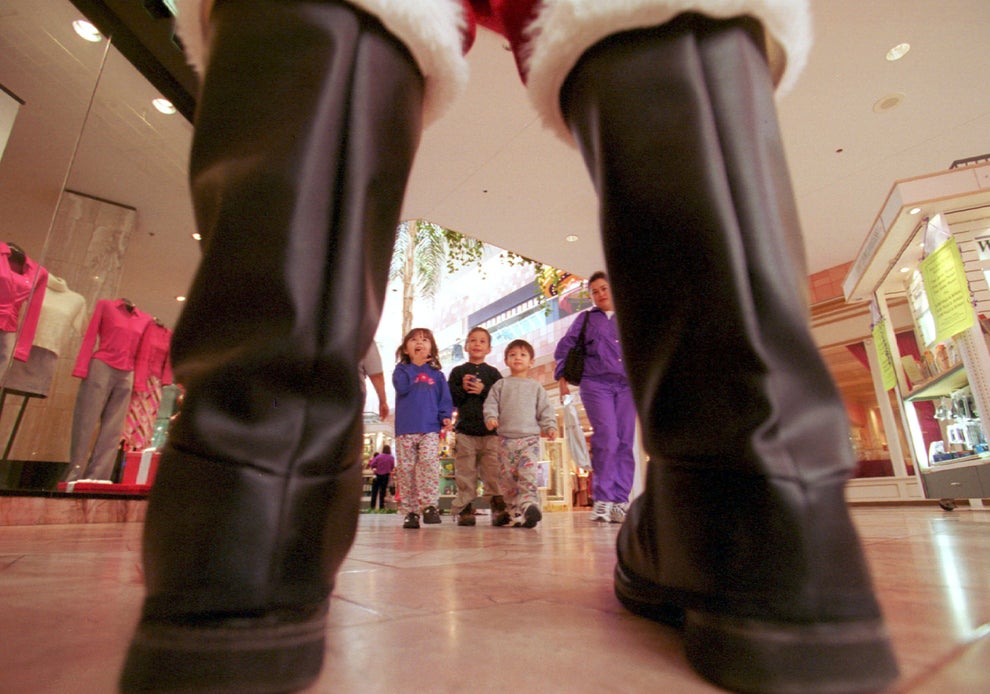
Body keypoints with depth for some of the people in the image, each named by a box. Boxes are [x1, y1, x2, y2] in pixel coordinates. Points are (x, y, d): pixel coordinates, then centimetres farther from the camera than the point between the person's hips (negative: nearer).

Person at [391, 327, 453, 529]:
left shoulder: (437, 374, 15)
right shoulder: (402, 369, 12)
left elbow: (445, 398, 13)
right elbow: (401, 387, -8)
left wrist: (446, 416, -3)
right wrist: (415, 365, -3)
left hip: (430, 429, 0)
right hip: (405, 429, 1)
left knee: (429, 462, -20)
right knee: (405, 469, 1)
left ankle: (430, 505, -15)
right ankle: (410, 511, 9)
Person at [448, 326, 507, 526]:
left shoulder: (493, 372, 13)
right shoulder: (457, 372, 12)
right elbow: (450, 399, 5)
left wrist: (484, 390, -9)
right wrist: (462, 388, -10)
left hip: (490, 430, 0)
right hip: (465, 430, 0)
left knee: (493, 472, -4)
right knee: (465, 472, 0)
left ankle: (499, 509, 0)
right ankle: (465, 509, 6)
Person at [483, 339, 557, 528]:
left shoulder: (536, 387, 13)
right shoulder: (500, 385, 13)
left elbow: (545, 409, 11)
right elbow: (491, 403, 7)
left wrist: (550, 426, -3)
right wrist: (491, 417, -12)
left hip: (530, 437, -1)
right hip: (506, 438, 1)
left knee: (528, 473, -19)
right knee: (507, 477, 2)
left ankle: (529, 504, -23)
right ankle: (516, 511, 10)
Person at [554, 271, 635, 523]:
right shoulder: (586, 318, 14)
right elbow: (564, 347, 12)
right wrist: (562, 377, 2)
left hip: (627, 386, 3)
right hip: (596, 384, -2)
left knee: (625, 443, -2)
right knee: (606, 438, -17)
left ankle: (620, 501, 5)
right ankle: (602, 499, -10)